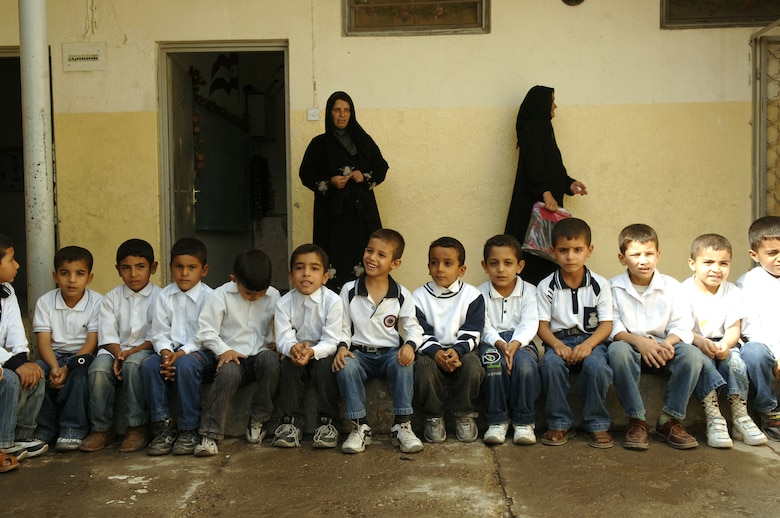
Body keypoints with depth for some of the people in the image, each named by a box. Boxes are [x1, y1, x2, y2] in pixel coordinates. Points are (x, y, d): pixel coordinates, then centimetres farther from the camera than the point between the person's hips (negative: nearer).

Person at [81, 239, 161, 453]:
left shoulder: (159, 297, 4)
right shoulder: (112, 298, 13)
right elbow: (107, 335, 1)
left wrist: (130, 352, -19)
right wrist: (118, 353, -19)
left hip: (144, 350, -3)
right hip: (116, 350, 3)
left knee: (133, 363, -36)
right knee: (99, 368, -29)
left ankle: (137, 427, -26)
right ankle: (101, 428, -15)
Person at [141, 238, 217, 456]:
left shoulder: (209, 297, -4)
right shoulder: (164, 296, 8)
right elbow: (159, 333, 3)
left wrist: (182, 353, -23)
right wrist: (165, 351, -17)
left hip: (201, 352, -4)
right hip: (173, 351, 4)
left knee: (186, 364, -35)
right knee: (149, 364, -25)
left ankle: (189, 430, -23)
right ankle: (164, 426, -18)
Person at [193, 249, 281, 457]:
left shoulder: (273, 295, 6)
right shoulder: (221, 295, -3)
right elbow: (205, 330, -5)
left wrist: (275, 341, -1)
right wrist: (223, 350, -17)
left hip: (261, 353, 2)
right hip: (233, 356, -2)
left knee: (270, 360, -34)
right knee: (227, 373, -36)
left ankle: (258, 421, -17)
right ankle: (210, 435, -28)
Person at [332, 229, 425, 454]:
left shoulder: (402, 294, 2)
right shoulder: (349, 290, 2)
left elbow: (413, 326, 0)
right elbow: (343, 327, 4)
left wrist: (410, 345, -22)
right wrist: (342, 347, -17)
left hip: (390, 352, 0)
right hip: (359, 352, 0)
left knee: (404, 363, -34)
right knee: (345, 366, -33)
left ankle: (402, 426, -23)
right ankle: (360, 427, -21)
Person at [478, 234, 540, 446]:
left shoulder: (529, 291, 4)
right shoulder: (480, 293, 5)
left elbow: (529, 324, -10)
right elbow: (484, 327, -7)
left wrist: (515, 344, -30)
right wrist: (499, 344, -28)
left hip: (521, 341, 0)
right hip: (492, 343, 0)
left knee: (524, 363, -34)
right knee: (494, 362, -35)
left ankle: (524, 422, -19)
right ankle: (497, 421, -23)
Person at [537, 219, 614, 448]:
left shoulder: (600, 284, 1)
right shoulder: (546, 286, 1)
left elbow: (606, 324, -3)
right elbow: (542, 325, -2)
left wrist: (588, 344, -22)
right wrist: (557, 345, -22)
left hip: (591, 339, 0)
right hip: (559, 340, 0)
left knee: (597, 366, -33)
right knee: (551, 363, -33)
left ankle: (597, 425, -13)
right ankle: (560, 424, -15)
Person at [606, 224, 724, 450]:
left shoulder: (671, 286, 4)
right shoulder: (614, 287, 1)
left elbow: (682, 326, -3)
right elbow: (613, 327, -9)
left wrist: (667, 343, -25)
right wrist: (638, 341, -28)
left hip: (663, 348, 2)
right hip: (631, 346, -1)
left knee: (692, 354, -29)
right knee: (617, 350, -36)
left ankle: (670, 421, -17)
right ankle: (636, 421, -27)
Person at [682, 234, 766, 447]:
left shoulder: (733, 292, 3)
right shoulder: (684, 291, -7)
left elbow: (733, 329, -4)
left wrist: (724, 345, -26)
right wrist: (700, 341, -35)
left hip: (723, 345, 3)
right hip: (694, 344, -2)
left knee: (734, 359, -28)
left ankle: (740, 417, -20)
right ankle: (713, 418, -34)